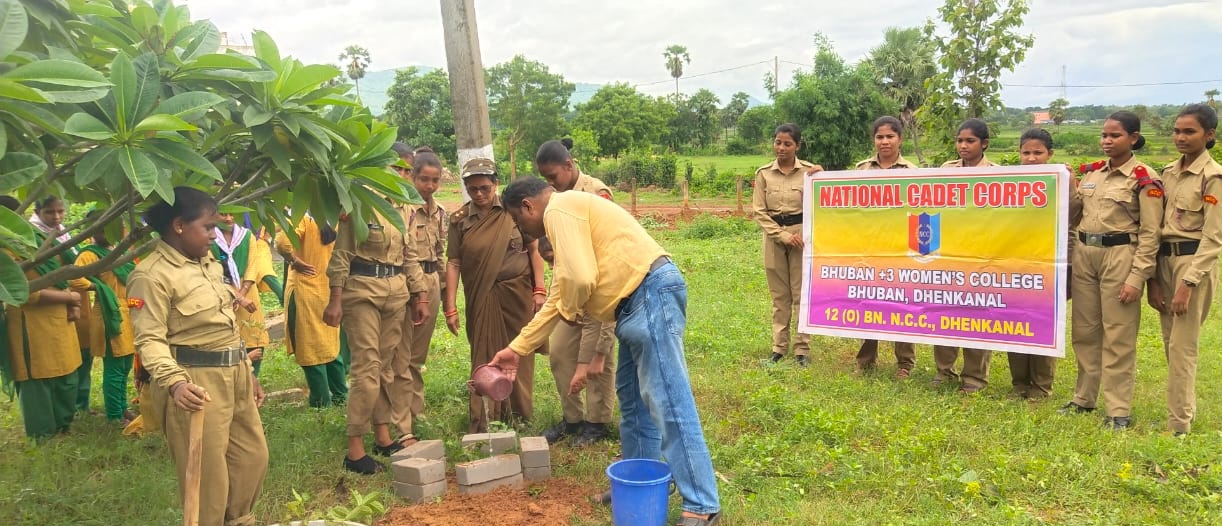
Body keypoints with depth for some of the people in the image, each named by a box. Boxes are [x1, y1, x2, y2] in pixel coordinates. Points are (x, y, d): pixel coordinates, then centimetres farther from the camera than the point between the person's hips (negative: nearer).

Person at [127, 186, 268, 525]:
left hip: (234, 375, 9)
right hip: (196, 382, -9)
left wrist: (248, 372, 20)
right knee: (207, 471, 2)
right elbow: (150, 339, -18)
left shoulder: (208, 263, 15)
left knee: (253, 456, 17)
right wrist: (174, 382, -33)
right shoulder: (151, 275, -13)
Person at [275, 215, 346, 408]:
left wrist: (294, 261, -11)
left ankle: (321, 400, 10)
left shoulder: (304, 219, -13)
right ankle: (340, 394, 24)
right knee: (330, 346, 18)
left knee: (310, 348, 4)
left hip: (304, 290, -6)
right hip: (329, 290, 6)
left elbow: (282, 242, -27)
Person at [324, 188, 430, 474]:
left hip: (396, 291, 6)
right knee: (367, 367, -9)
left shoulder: (405, 210, 11)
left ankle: (383, 437, 22)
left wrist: (420, 296, 13)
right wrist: (335, 300, -12)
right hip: (362, 289, -6)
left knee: (386, 365, 11)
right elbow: (341, 254, -9)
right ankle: (355, 449, -2)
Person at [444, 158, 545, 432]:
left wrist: (539, 290, -4)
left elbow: (533, 249, 2)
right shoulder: (459, 219, 2)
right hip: (481, 299, 1)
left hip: (517, 293, -1)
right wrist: (450, 308, -4)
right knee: (485, 357, 4)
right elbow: (453, 262, 0)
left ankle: (518, 415, 20)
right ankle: (484, 423, 10)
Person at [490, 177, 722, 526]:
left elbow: (580, 278, -18)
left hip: (651, 294, -11)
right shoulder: (566, 212, 27)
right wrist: (517, 349, 32)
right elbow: (557, 300, 30)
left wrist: (569, 311, 6)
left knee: (668, 403, -10)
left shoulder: (558, 209, -5)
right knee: (632, 397, 17)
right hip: (639, 302, 11)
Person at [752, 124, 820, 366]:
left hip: (802, 234, -2)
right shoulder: (764, 173, 2)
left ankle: (802, 348, 9)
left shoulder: (809, 171, -2)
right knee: (779, 295, 8)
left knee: (802, 294, 1)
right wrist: (783, 235, -8)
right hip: (773, 236, 2)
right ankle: (779, 346, 16)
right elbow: (759, 210, -1)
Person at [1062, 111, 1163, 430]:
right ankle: (1083, 398, 26)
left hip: (1120, 257, -6)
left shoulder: (1145, 178, -8)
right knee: (1084, 331, 13)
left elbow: (1150, 233, -10)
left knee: (1118, 336, -1)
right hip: (1084, 255, 6)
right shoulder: (1092, 172, 10)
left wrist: (1137, 277, -15)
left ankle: (1119, 411, 9)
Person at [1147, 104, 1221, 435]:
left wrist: (1188, 283, -19)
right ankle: (1184, 409, 25)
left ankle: (1179, 426, 2)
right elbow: (1158, 227, 11)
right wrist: (1153, 278, 7)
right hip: (1164, 260, 7)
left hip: (1194, 262, -7)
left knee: (1182, 347, -5)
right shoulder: (1168, 173, 10)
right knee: (1171, 344, 12)